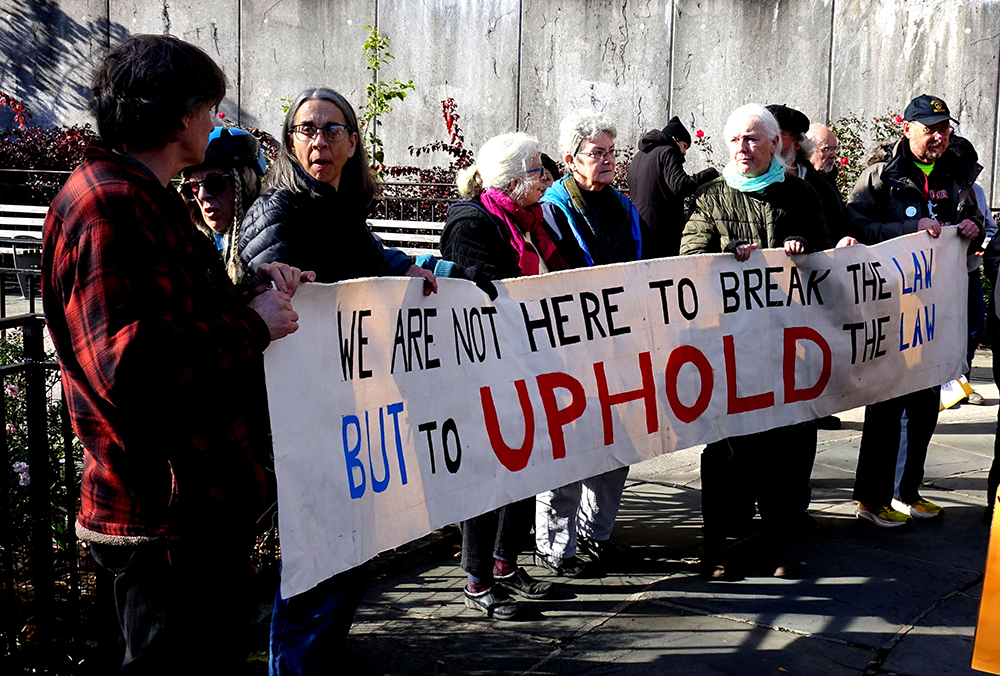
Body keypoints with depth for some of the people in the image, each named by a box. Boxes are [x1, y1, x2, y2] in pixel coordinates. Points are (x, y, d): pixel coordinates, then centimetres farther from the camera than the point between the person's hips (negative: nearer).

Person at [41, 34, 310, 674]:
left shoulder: (145, 197, 18)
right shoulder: (107, 203, -17)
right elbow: (131, 362, -27)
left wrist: (248, 291, 8)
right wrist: (252, 323, -16)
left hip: (208, 500, 10)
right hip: (167, 518, -10)